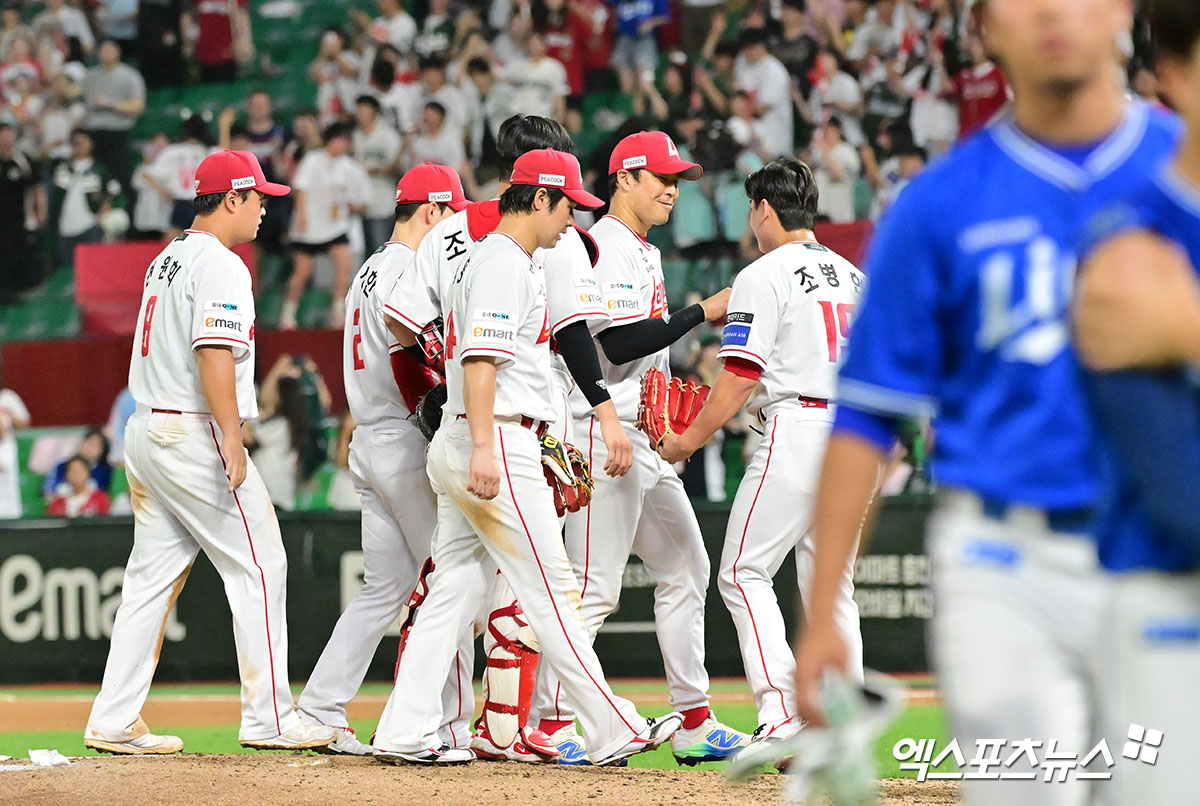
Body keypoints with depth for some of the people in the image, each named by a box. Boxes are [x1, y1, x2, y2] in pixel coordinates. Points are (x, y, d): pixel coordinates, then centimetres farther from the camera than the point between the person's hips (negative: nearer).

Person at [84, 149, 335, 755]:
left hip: (146, 432, 9)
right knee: (259, 566, -3)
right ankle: (268, 717, -3)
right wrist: (232, 441, -25)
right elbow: (214, 355, -22)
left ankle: (115, 722, 5)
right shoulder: (220, 266, -12)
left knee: (152, 578, 8)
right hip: (195, 435, -9)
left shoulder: (166, 261, 18)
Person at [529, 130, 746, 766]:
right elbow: (618, 344, -22)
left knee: (685, 570, 11)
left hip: (650, 442, 10)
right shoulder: (598, 247, -12)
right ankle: (551, 724, -11)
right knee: (594, 586, -12)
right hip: (605, 431, -10)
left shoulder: (646, 254, 20)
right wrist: (701, 314, -18)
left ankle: (694, 724, 15)